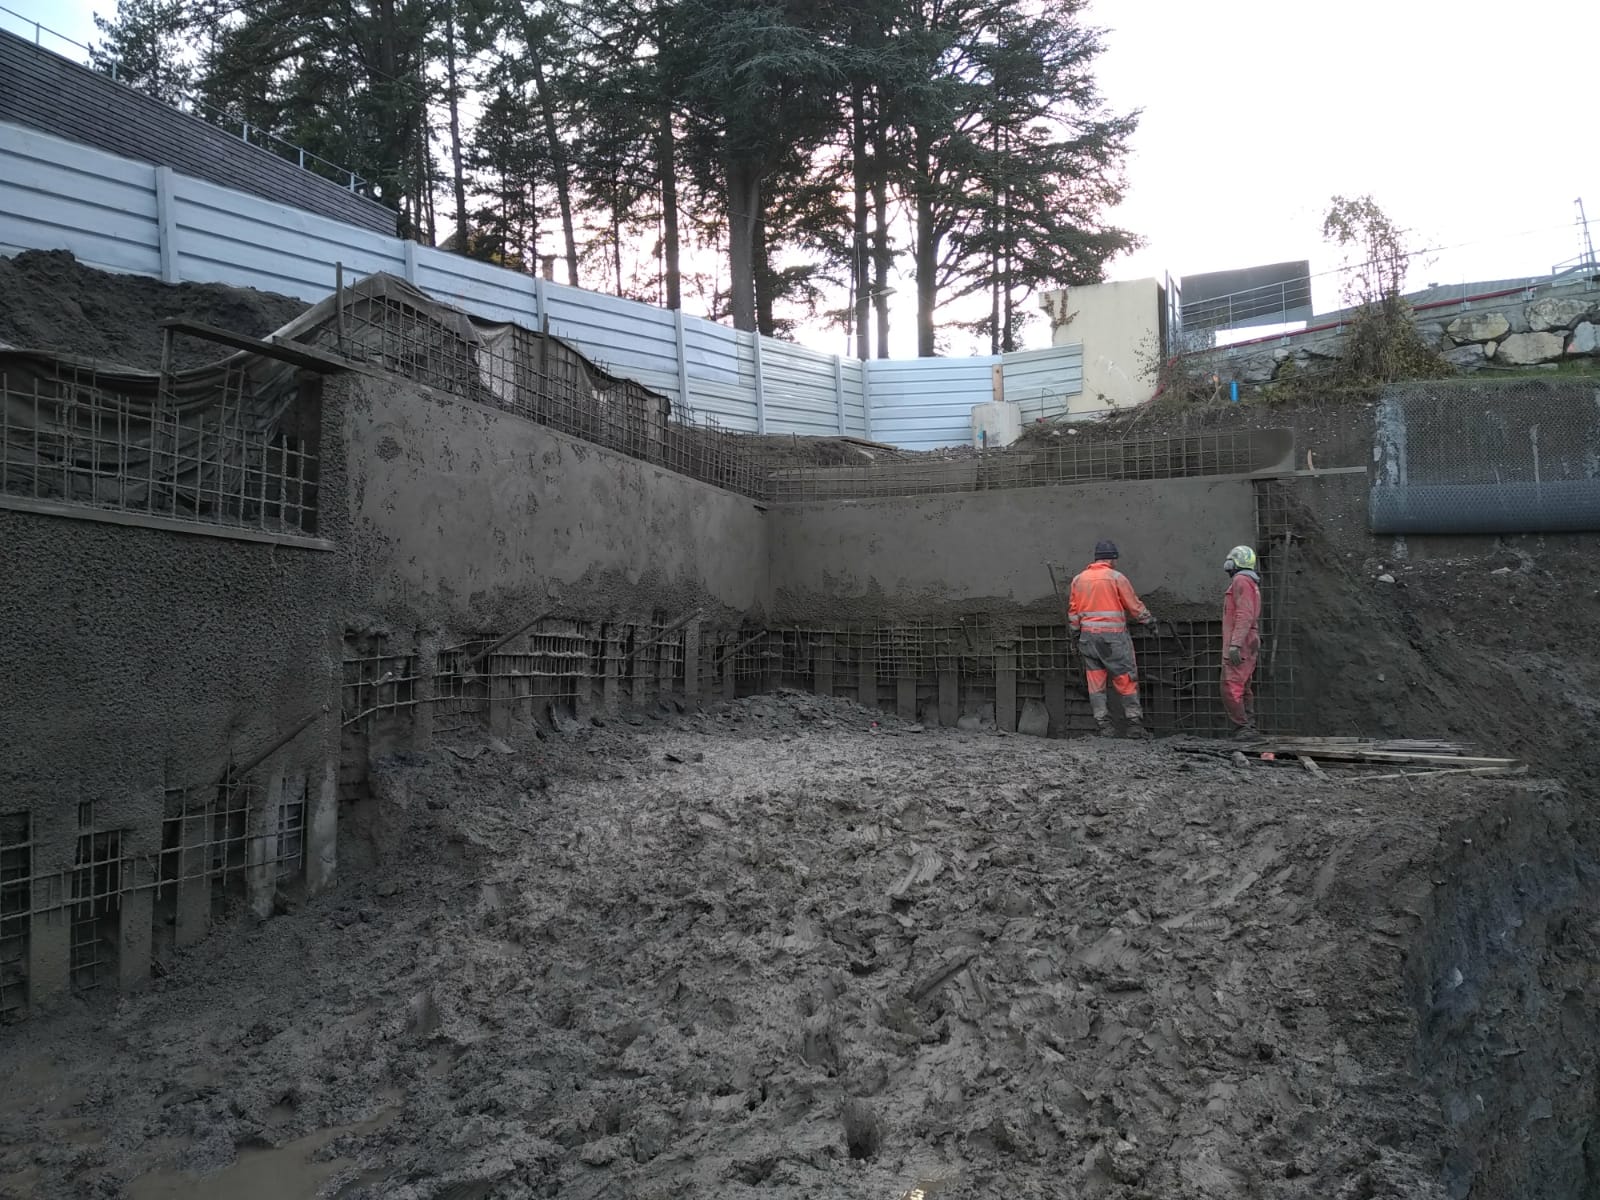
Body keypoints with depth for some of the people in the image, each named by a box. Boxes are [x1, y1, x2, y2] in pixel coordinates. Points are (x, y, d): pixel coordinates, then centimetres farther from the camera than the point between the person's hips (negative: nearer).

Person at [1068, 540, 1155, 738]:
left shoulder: (1078, 579, 9)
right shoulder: (1116, 577, -5)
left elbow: (1073, 611, 12)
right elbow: (1134, 605, -1)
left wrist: (1076, 633, 21)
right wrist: (1149, 620, 13)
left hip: (1088, 635, 4)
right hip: (1113, 636, -4)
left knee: (1095, 682, 6)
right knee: (1126, 680, 2)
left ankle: (1103, 727, 6)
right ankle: (1135, 724, 2)